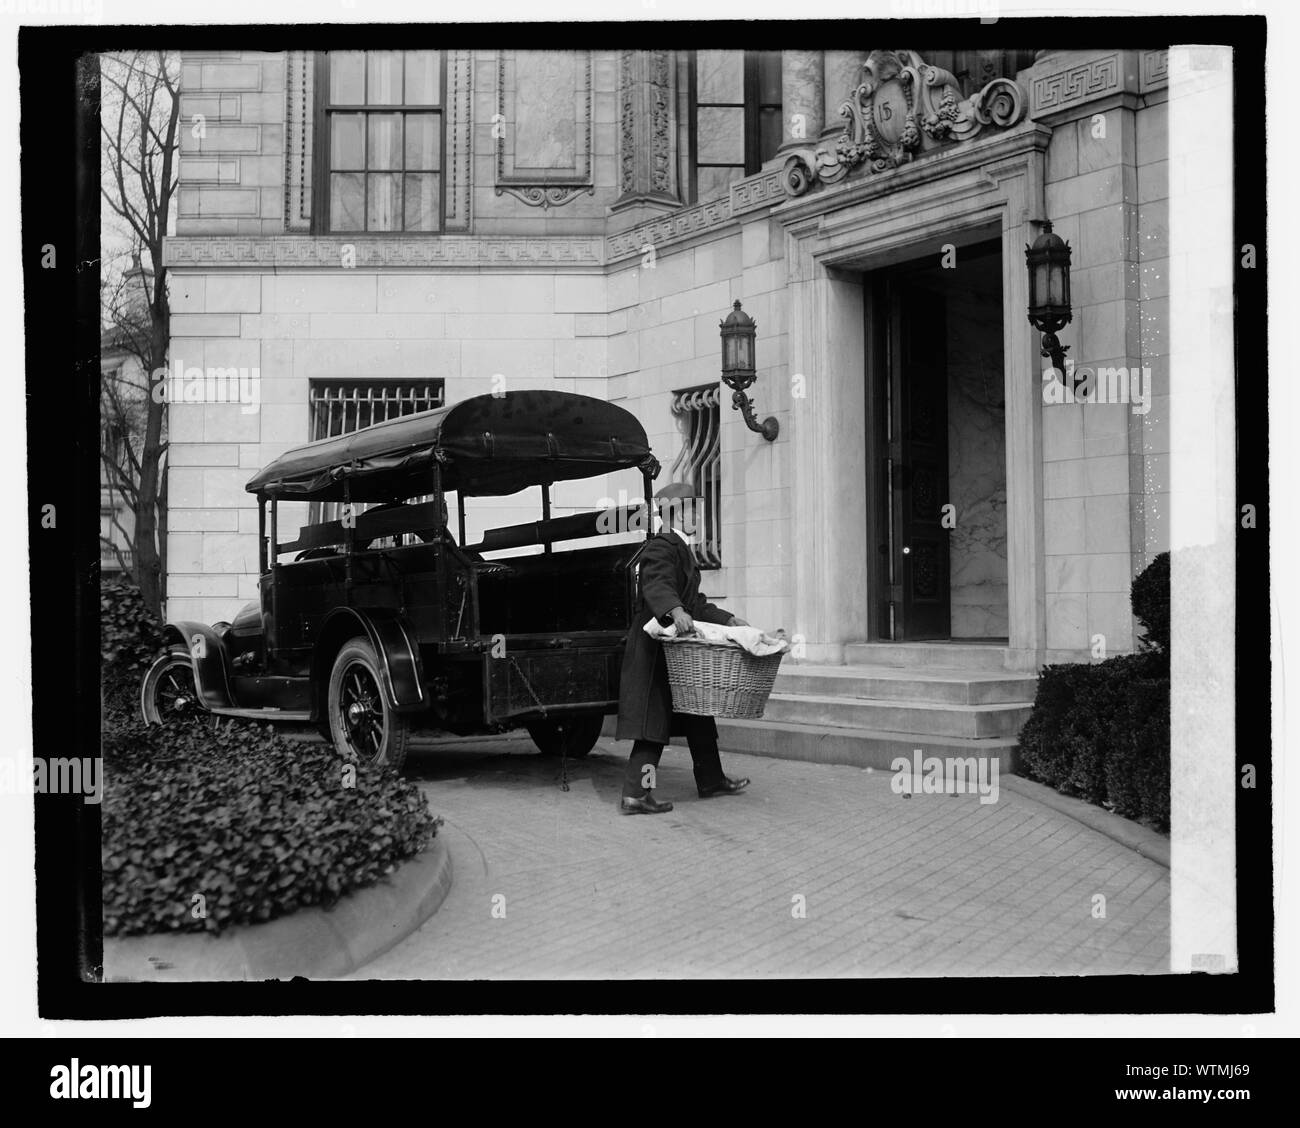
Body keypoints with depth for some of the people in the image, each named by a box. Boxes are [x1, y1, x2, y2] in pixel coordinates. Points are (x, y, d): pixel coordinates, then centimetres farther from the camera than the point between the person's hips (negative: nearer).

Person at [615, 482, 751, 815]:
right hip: (656, 649, -10)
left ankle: (710, 781, 25)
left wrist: (729, 621, 23)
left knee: (697, 715, 15)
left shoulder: (681, 549, 21)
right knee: (653, 722, -10)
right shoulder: (662, 547, -12)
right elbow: (657, 585, -32)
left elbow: (695, 603, 28)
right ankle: (635, 795, -9)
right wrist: (675, 612, -49)